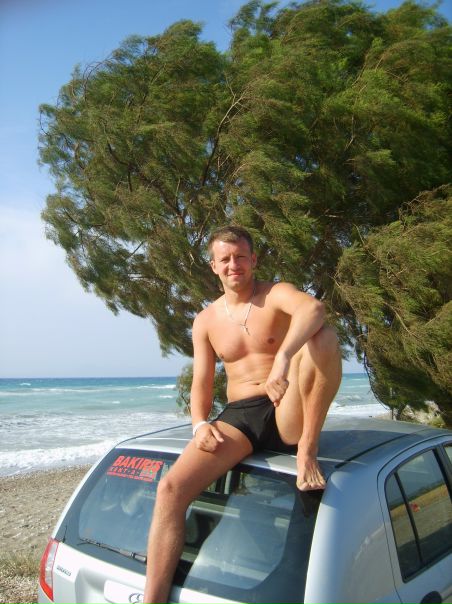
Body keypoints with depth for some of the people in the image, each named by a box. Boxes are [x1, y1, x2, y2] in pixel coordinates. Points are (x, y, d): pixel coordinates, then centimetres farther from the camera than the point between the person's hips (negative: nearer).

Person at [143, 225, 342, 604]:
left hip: (288, 415, -3)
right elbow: (202, 384, 12)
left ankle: (308, 450, -22)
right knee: (171, 489, -20)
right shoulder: (206, 321, 12)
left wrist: (284, 356, -43)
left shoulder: (276, 294, -1)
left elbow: (314, 308, -26)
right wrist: (200, 424, -9)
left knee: (322, 335, -29)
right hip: (237, 418, 3)